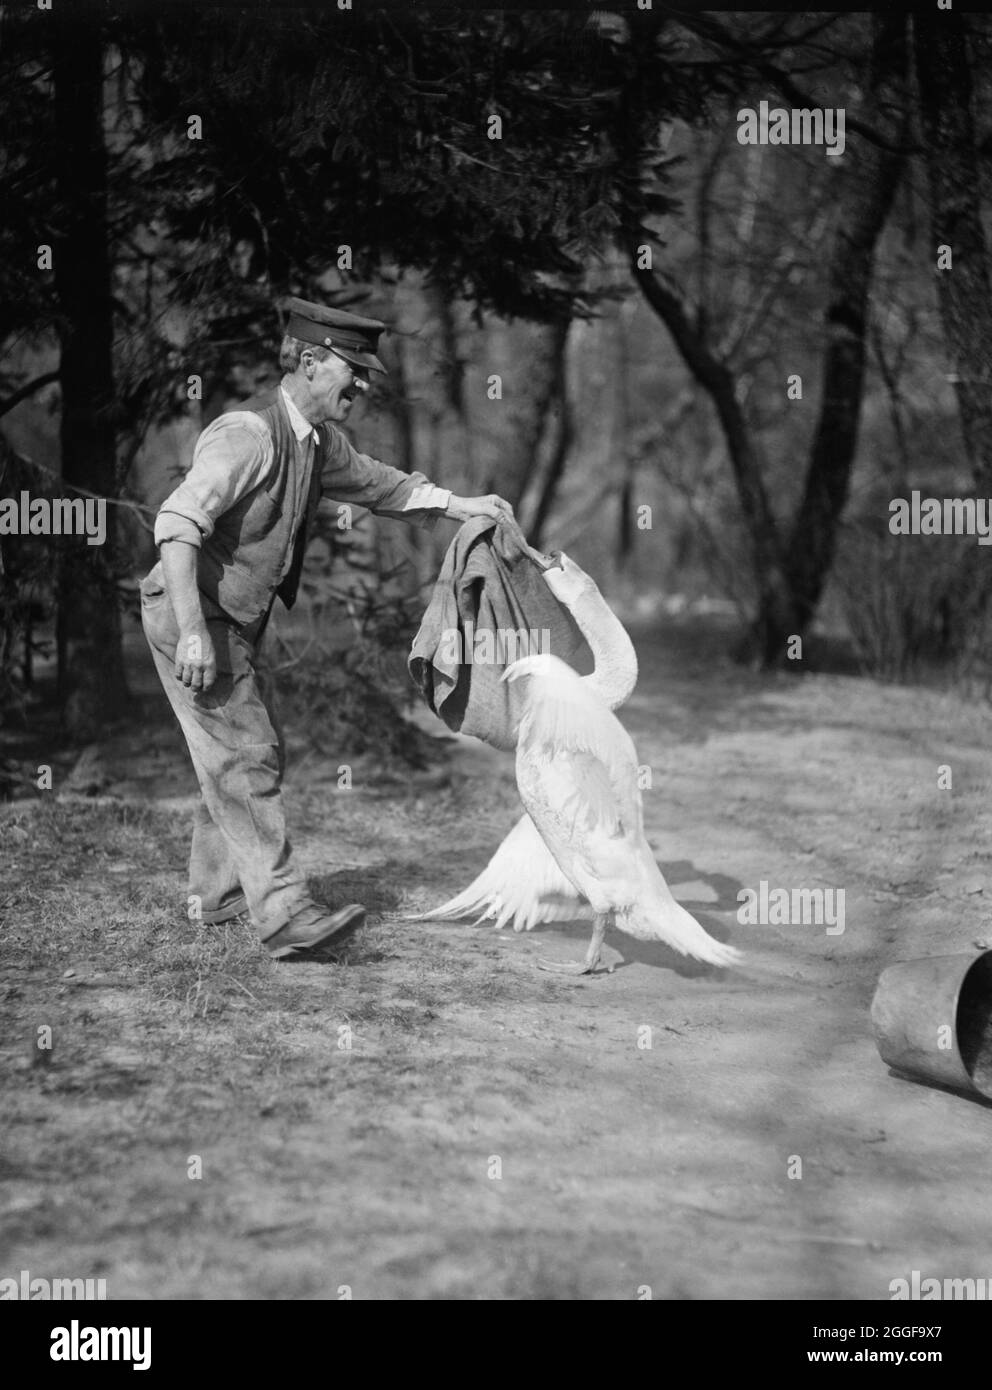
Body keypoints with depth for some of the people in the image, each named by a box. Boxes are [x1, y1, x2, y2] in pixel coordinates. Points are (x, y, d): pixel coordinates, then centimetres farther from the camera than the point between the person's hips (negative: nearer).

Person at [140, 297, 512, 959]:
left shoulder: (320, 442, 7)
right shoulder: (249, 433, -23)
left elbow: (374, 481, 25)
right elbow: (177, 523, -30)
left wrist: (462, 506, 14)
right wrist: (191, 632, -35)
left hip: (237, 620, 10)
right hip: (192, 614, -10)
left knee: (260, 752, 16)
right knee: (244, 759, -14)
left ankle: (217, 892, 28)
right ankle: (286, 914, -18)